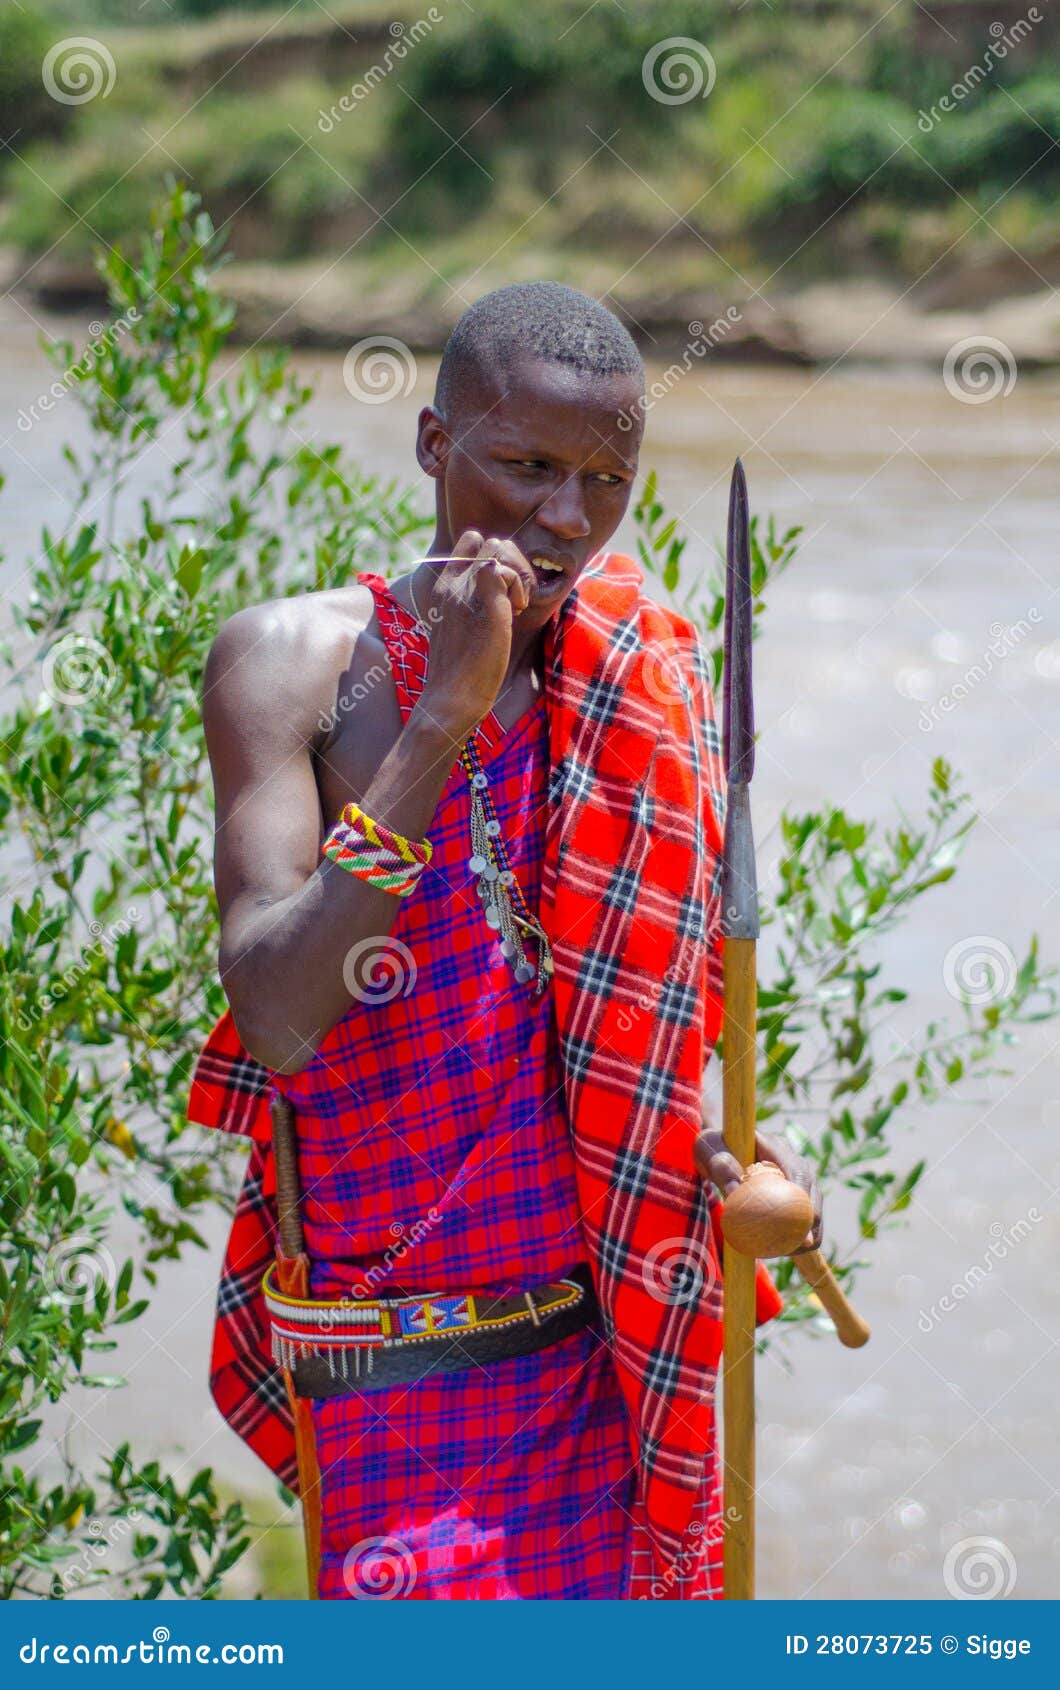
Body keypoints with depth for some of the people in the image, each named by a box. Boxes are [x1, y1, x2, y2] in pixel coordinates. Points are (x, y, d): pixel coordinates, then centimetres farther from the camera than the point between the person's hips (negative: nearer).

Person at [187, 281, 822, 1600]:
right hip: (405, 1350, -4)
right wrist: (443, 716, -24)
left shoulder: (645, 681, 4)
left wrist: (718, 1148, -4)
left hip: (616, 1324, 4)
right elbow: (275, 1019, -22)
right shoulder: (297, 660, -9)